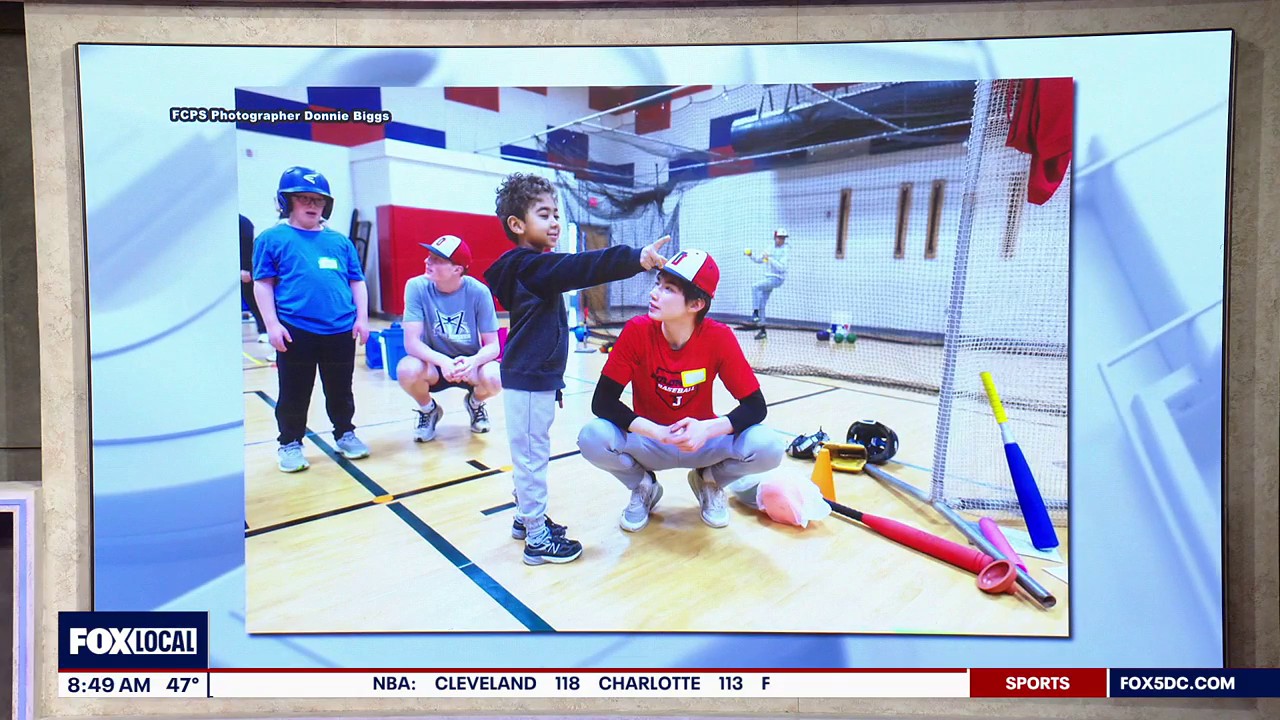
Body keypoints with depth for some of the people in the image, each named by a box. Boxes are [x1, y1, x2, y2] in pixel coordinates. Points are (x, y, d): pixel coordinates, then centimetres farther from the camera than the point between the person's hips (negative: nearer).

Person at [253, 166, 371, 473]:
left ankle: (345, 434, 31)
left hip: (341, 331, 3)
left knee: (341, 390, 15)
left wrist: (361, 318, 5)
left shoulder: (339, 241, 11)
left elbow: (357, 282, 14)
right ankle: (290, 443, 22)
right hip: (295, 331, -3)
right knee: (294, 393, 8)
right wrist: (272, 324, -8)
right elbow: (263, 284, 0)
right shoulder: (273, 238, 2)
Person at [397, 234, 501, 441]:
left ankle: (475, 402, 8)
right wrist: (442, 361, -40)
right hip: (434, 363, 1)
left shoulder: (478, 292, -17)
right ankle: (428, 409, 5)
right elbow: (411, 342, -21)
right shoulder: (417, 287, -17)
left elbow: (492, 346, -14)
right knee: (407, 370, -32)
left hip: (469, 363, 0)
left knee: (494, 378, -32)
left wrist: (473, 361, -37)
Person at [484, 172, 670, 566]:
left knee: (528, 453, 19)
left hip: (536, 376, 10)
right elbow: (581, 267, -33)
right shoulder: (530, 265, -17)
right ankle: (538, 539, 7)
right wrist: (636, 259, -46)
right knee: (532, 454, -2)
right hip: (528, 379, -10)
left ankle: (526, 517, 32)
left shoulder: (532, 267, 15)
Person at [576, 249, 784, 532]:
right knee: (593, 437, -30)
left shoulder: (719, 337, -18)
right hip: (648, 443, 0)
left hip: (703, 442, 0)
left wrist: (707, 429, -36)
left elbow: (755, 406, -17)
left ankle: (709, 480, 9)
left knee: (767, 448, -27)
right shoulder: (637, 331, -19)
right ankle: (644, 486, 5)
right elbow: (603, 401, -21)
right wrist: (658, 432, -34)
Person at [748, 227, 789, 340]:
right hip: (767, 277, 7)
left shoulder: (784, 251, -9)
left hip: (777, 278, -7)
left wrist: (770, 259, -29)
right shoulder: (770, 249, 9)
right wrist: (751, 255, -1)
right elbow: (759, 258, 17)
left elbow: (782, 267, -21)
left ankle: (755, 313, -24)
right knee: (761, 304, 6)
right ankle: (762, 330, 14)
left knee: (757, 286, -29)